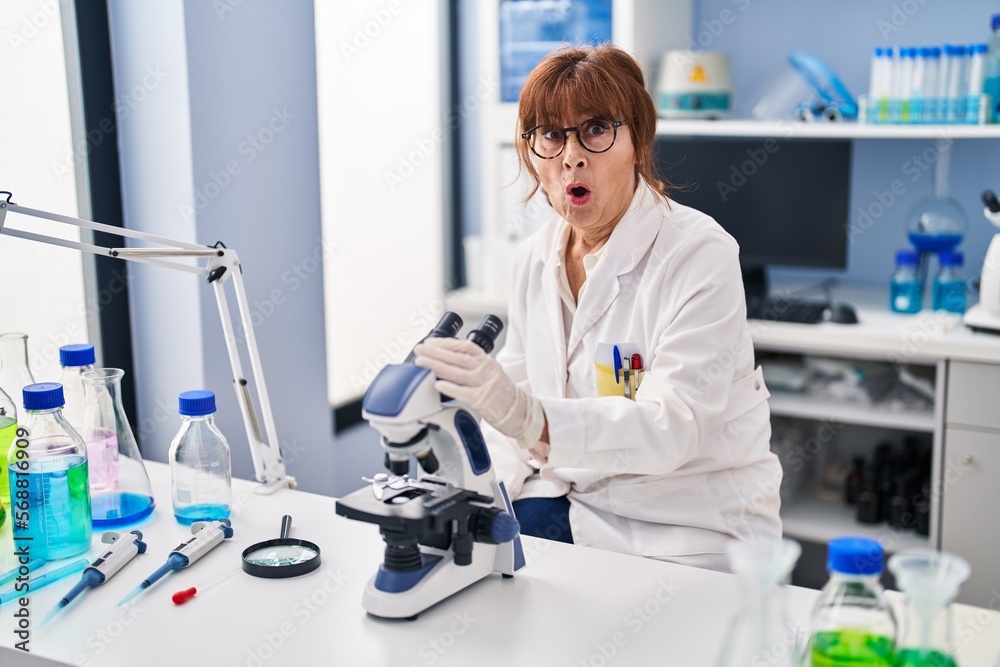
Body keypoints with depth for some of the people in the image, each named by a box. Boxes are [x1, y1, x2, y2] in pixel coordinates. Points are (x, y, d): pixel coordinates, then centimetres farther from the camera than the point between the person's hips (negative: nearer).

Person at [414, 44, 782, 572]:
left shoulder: (700, 255, -16)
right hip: (569, 502, 6)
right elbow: (520, 397, 10)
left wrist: (529, 415, -44)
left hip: (692, 531, -5)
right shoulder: (535, 259, 4)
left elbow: (671, 426, -28)